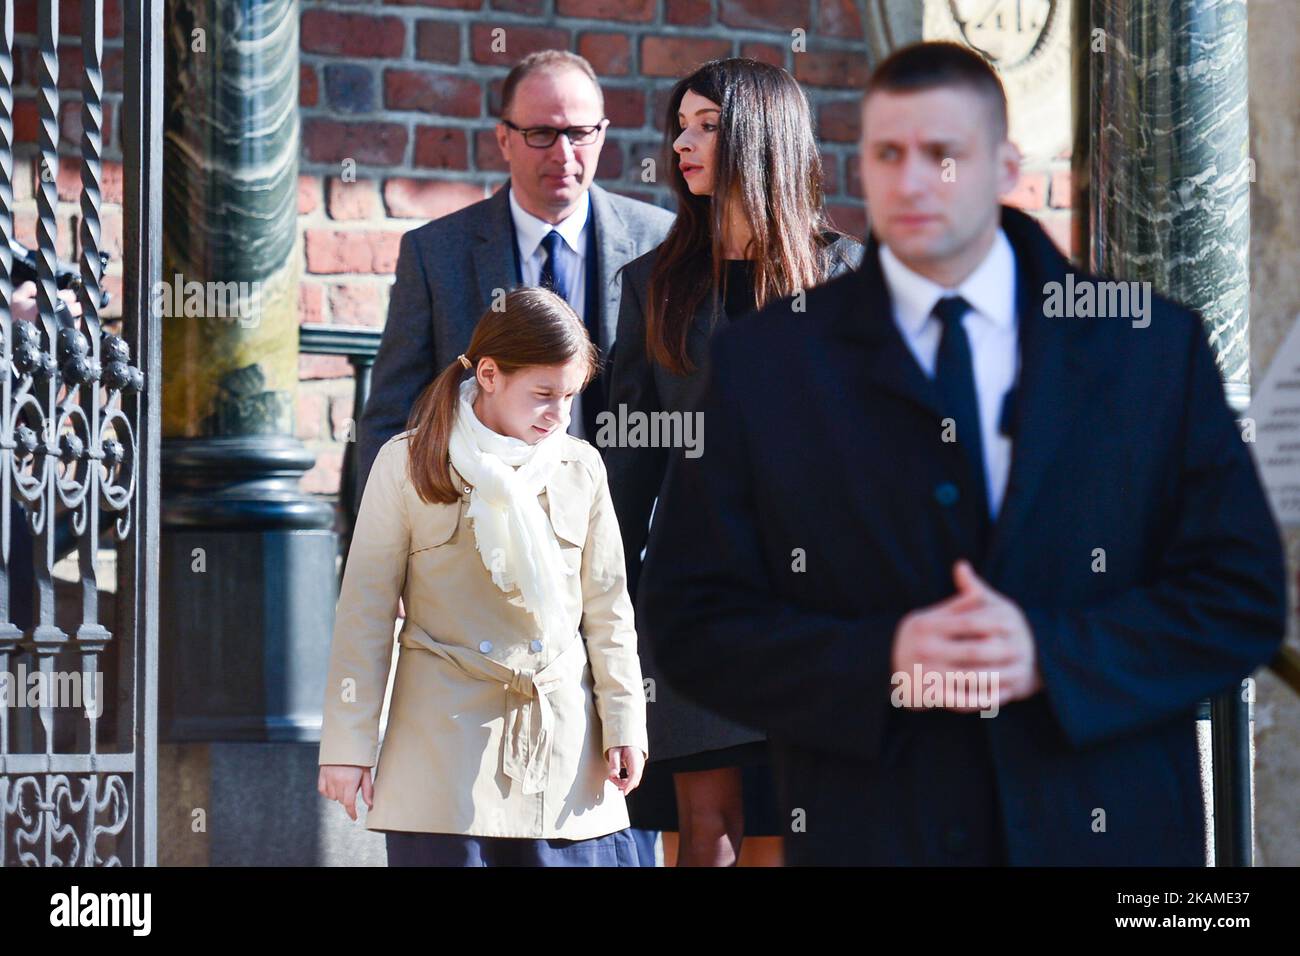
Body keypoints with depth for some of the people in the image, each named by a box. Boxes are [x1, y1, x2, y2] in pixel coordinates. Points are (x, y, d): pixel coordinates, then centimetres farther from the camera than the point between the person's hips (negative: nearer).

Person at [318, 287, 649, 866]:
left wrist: (624, 725, 7)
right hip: (448, 739, -3)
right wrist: (347, 745, -2)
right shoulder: (408, 464, -1)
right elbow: (366, 610, 0)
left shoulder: (580, 467, 7)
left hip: (564, 737, 3)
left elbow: (606, 608, 13)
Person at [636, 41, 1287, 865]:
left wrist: (1054, 656, -16)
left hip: (1108, 830, 1)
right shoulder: (761, 364, 1)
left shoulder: (1154, 346, 1)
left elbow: (1243, 598, -1)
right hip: (871, 833, 0)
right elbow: (693, 621, -1)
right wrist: (879, 665, -16)